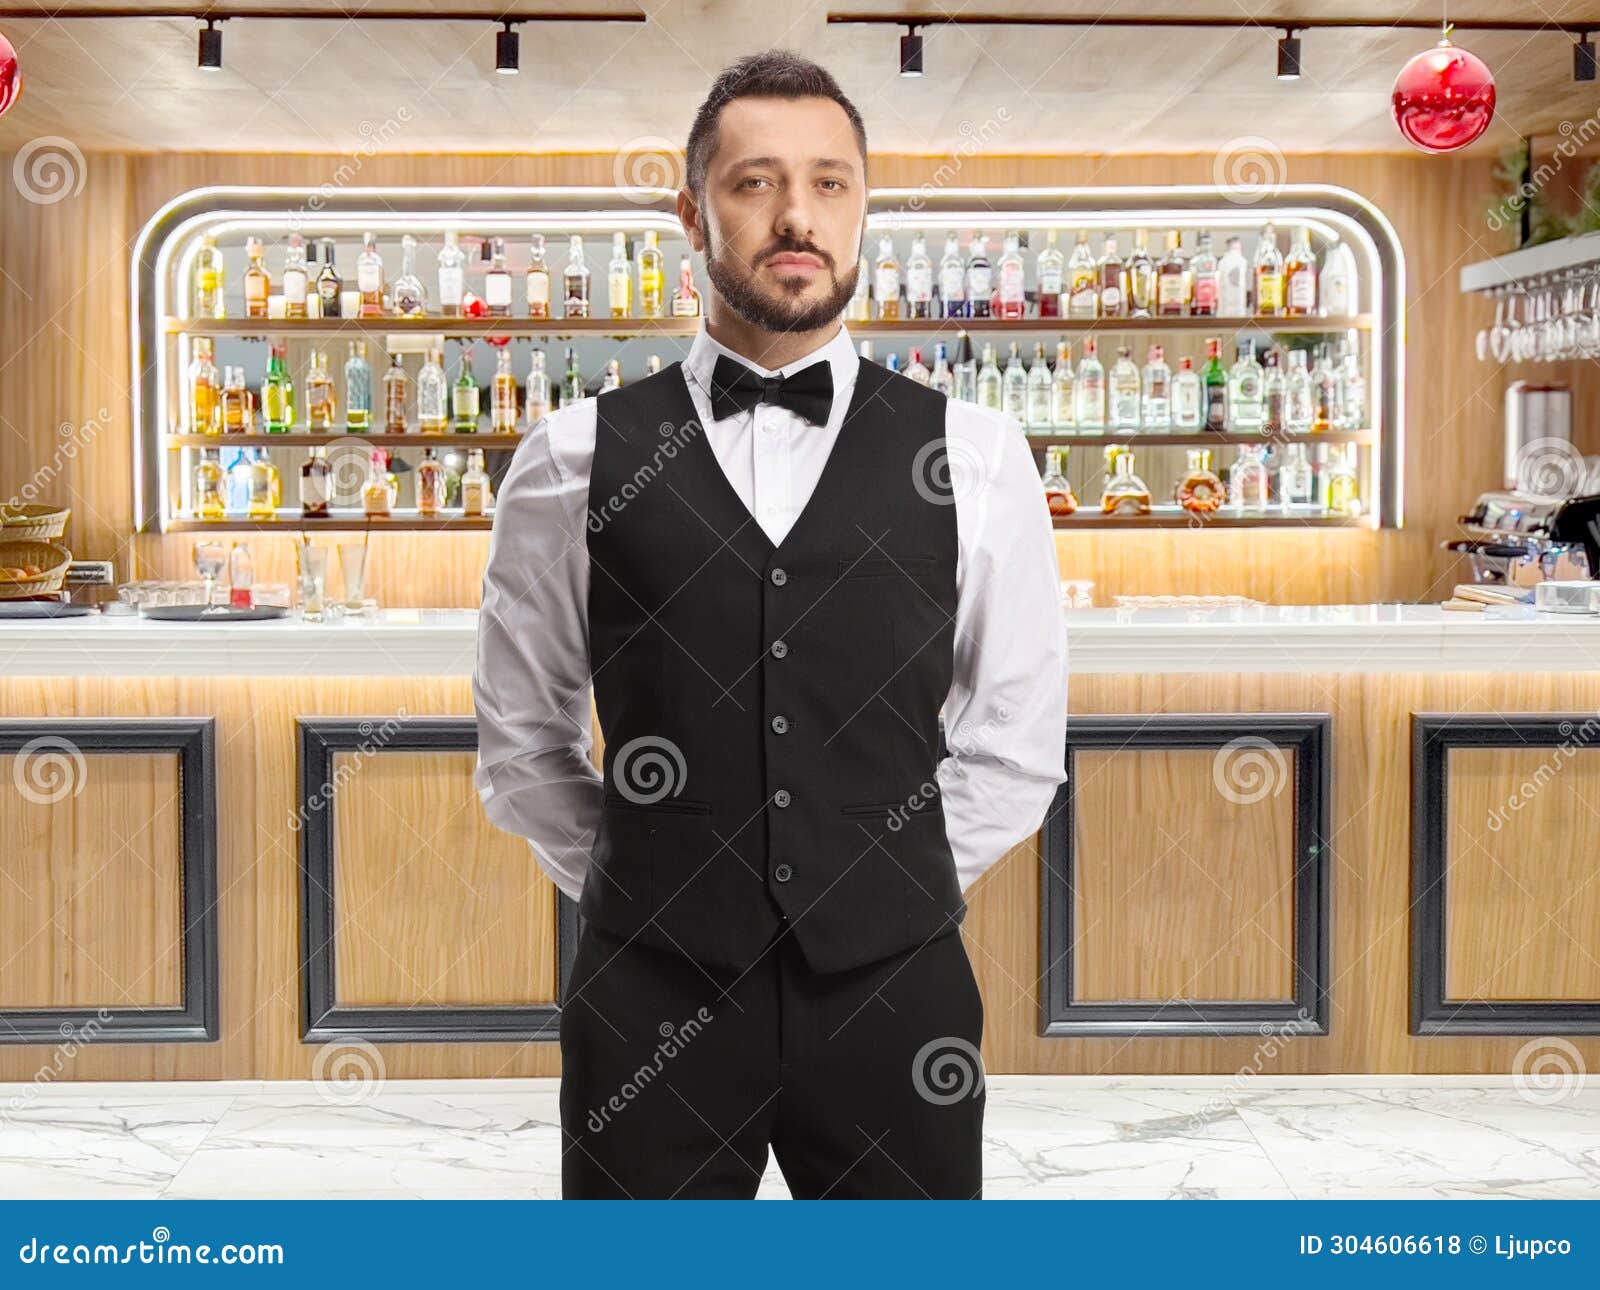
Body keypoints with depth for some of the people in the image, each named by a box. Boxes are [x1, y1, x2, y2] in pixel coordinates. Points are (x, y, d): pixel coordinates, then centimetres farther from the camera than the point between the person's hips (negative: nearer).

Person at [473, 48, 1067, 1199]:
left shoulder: (976, 457, 3)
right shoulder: (576, 460, 1)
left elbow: (1018, 742, 10)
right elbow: (520, 739, 9)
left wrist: (897, 893, 6)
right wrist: (640, 893, 6)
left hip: (895, 1001, 1)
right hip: (653, 1008, 0)